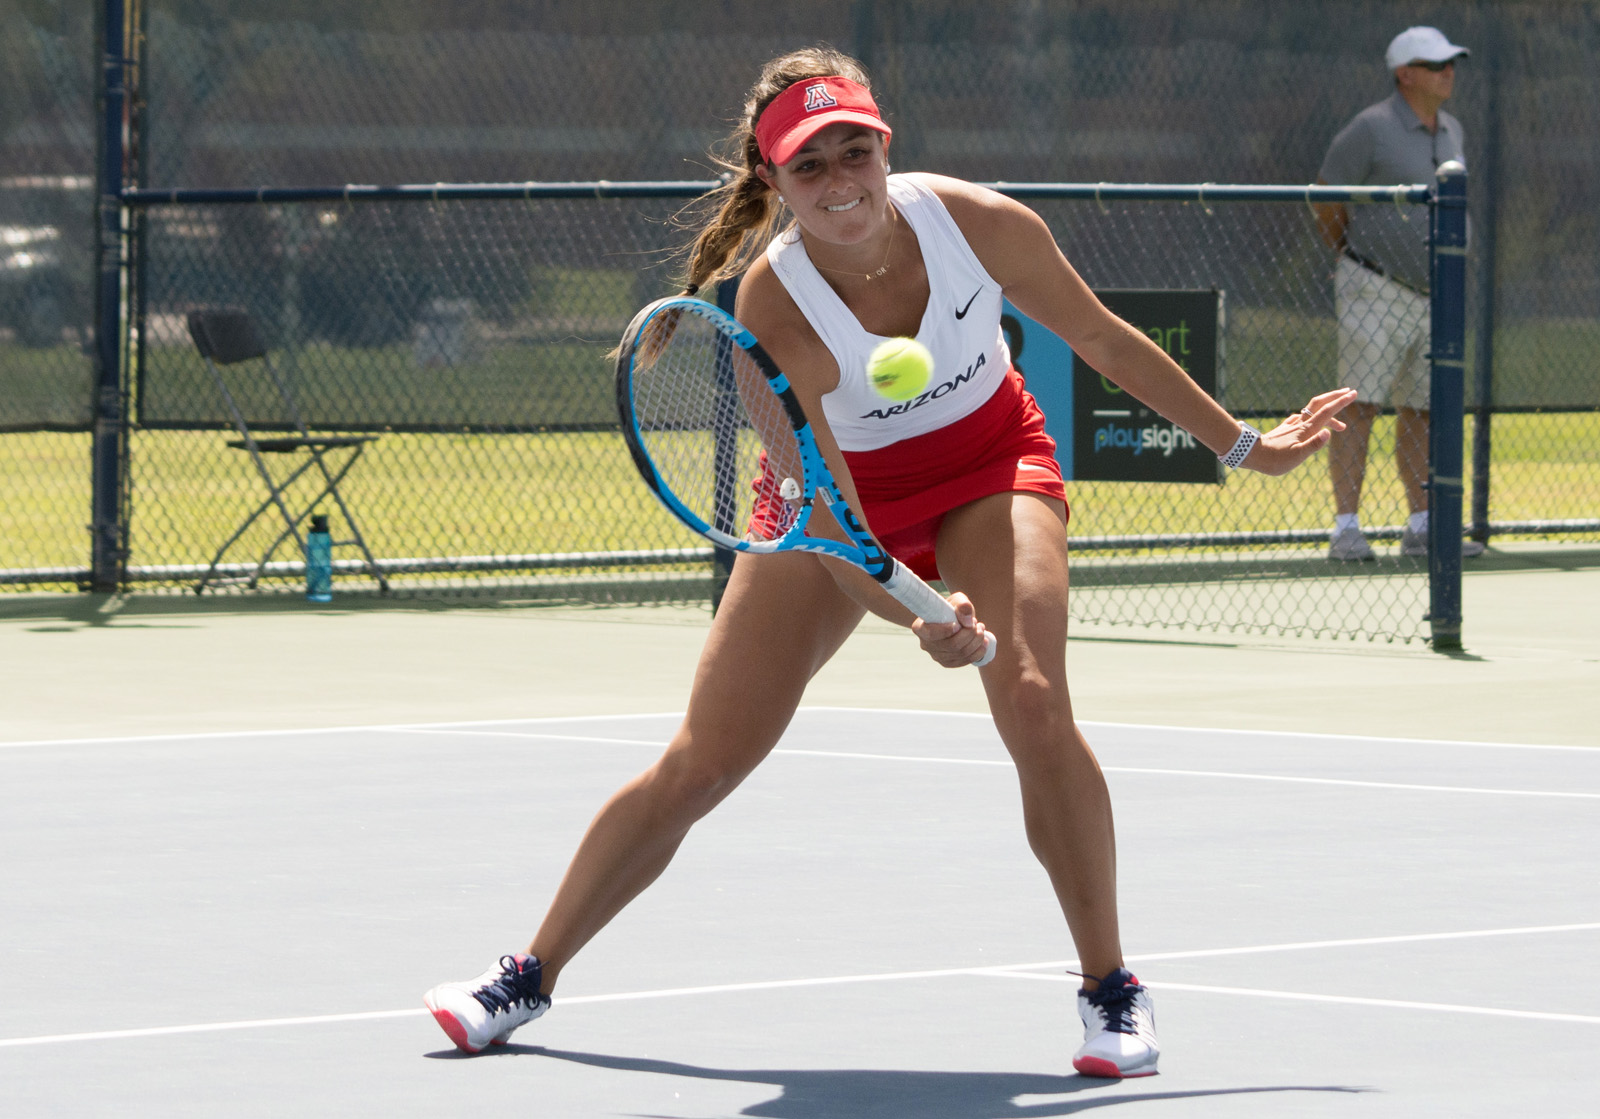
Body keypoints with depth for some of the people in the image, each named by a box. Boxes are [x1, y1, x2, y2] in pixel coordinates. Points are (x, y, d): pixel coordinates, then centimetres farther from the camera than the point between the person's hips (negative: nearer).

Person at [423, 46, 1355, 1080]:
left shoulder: (979, 223, -25)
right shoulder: (771, 305, -31)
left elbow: (1106, 343, -7)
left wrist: (1242, 445, 0)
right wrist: (918, 619, -49)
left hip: (989, 463, 1)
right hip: (842, 493, -1)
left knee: (1033, 703, -26)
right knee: (700, 764, -1)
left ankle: (1110, 989, -11)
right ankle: (533, 975, 16)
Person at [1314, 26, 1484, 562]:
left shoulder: (1450, 132, 13)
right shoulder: (1371, 129, -9)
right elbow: (1326, 201, -3)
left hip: (1434, 295, 7)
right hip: (1376, 294, -7)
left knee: (1420, 412, 9)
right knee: (1359, 407, -9)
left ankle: (1421, 528, 14)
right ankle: (1346, 528, -10)